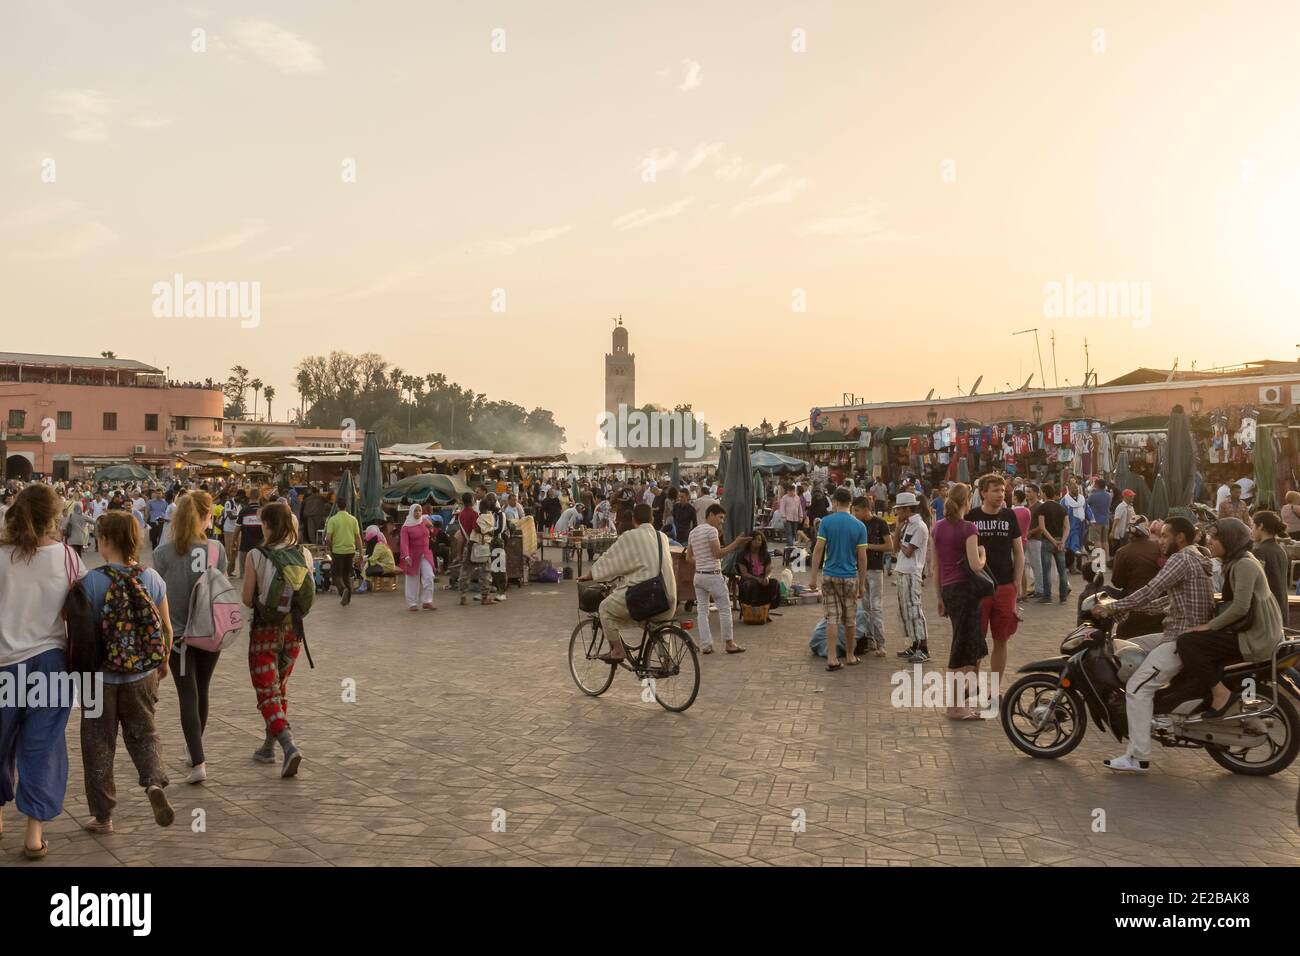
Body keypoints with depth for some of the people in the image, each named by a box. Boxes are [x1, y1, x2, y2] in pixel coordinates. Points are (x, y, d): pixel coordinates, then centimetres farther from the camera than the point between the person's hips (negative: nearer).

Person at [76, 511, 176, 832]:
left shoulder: (91, 582, -15)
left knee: (98, 745, 13)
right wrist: (164, 661, 19)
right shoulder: (152, 578, -4)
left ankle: (102, 815, 21)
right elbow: (166, 628, 3)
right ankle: (154, 781, -6)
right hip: (142, 677, 3)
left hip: (100, 678, -3)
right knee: (143, 733, 20)